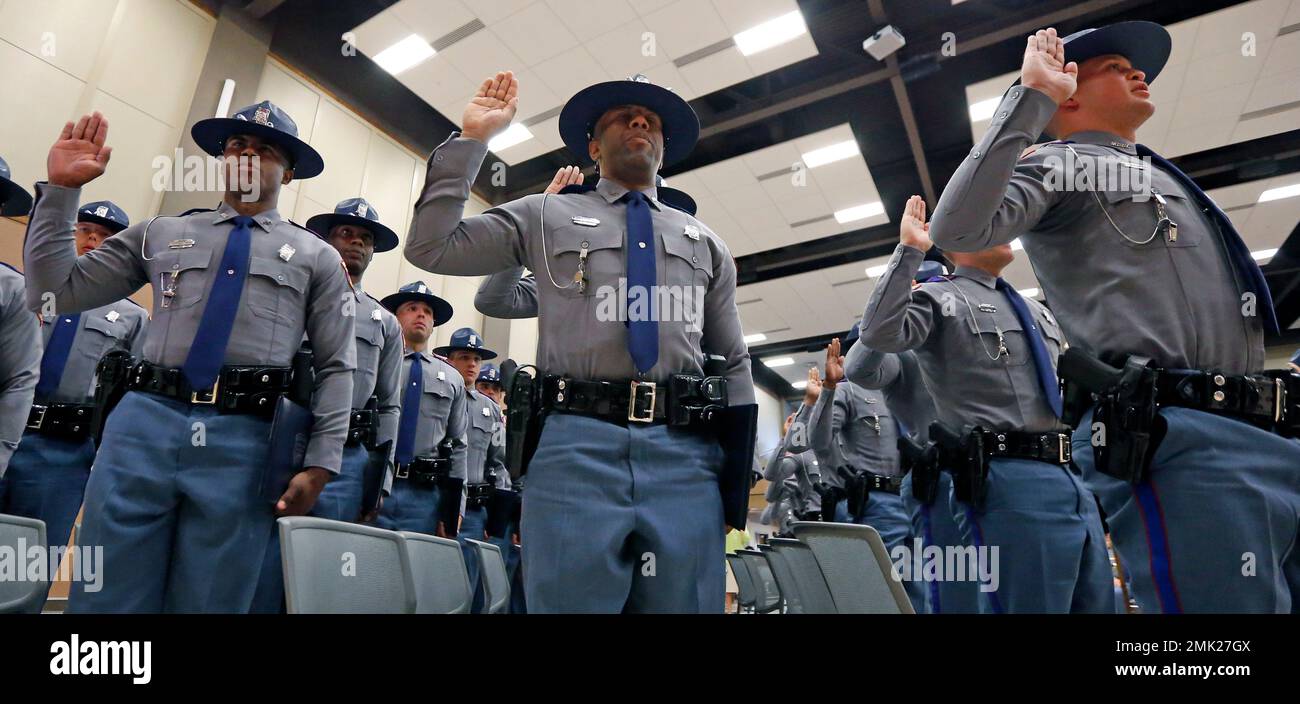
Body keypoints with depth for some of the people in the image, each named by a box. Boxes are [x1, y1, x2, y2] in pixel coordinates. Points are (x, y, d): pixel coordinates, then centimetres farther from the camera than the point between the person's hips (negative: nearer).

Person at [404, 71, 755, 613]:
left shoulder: (705, 243, 22)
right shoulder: (545, 216, 16)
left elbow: (733, 365, 17)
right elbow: (430, 248, 9)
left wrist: (738, 474, 7)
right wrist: (471, 138, 7)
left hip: (685, 453, 3)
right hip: (577, 444, -2)